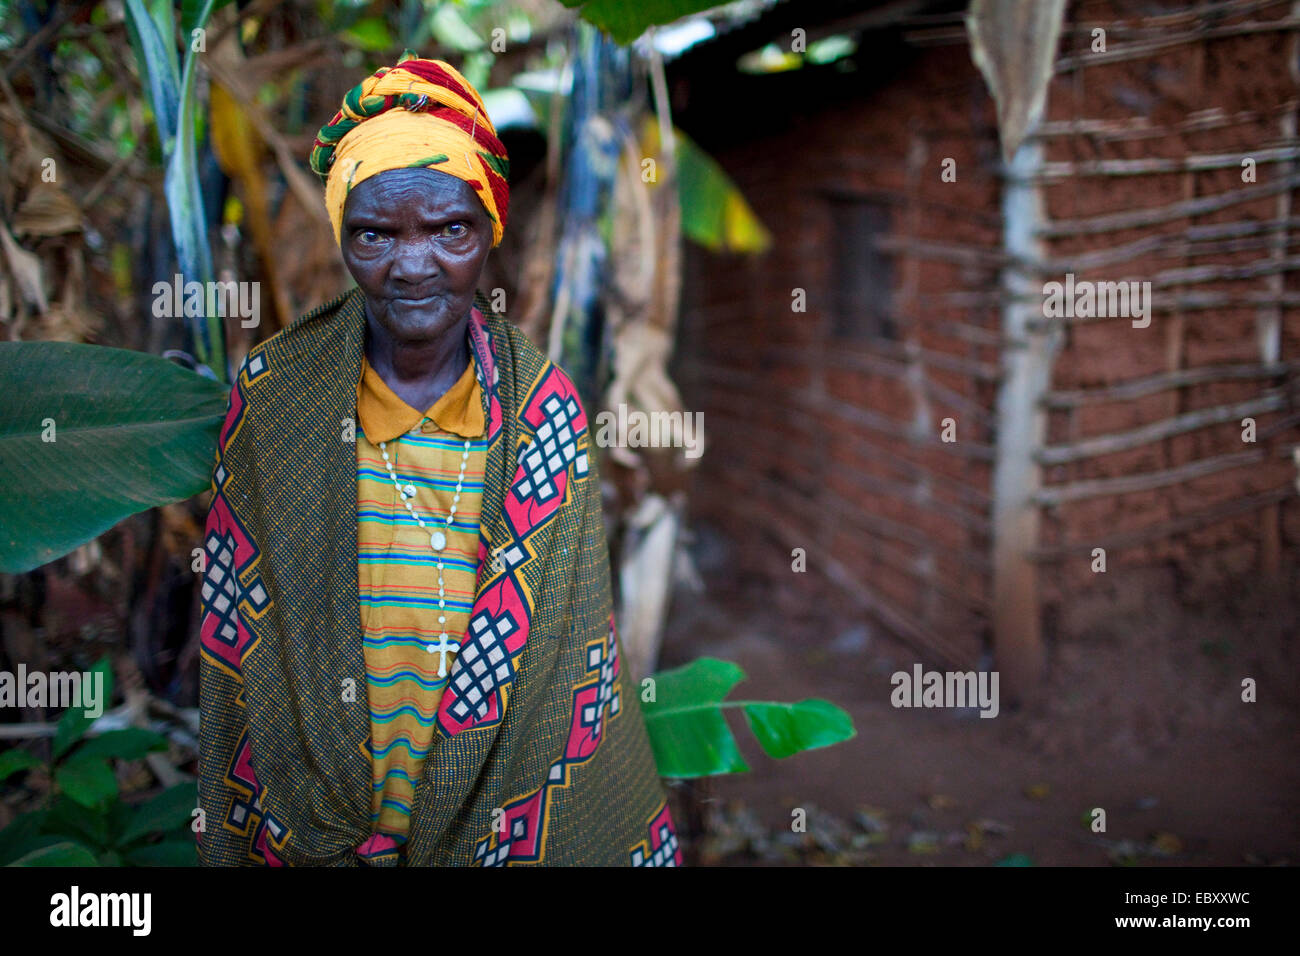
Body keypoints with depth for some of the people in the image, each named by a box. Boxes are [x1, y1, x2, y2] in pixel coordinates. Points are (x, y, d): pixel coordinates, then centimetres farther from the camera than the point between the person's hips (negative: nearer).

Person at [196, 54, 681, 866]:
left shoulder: (542, 405, -10)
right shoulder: (274, 398, -11)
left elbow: (570, 648, -6)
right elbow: (237, 637, -5)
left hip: (496, 819, 1)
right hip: (313, 821, 0)